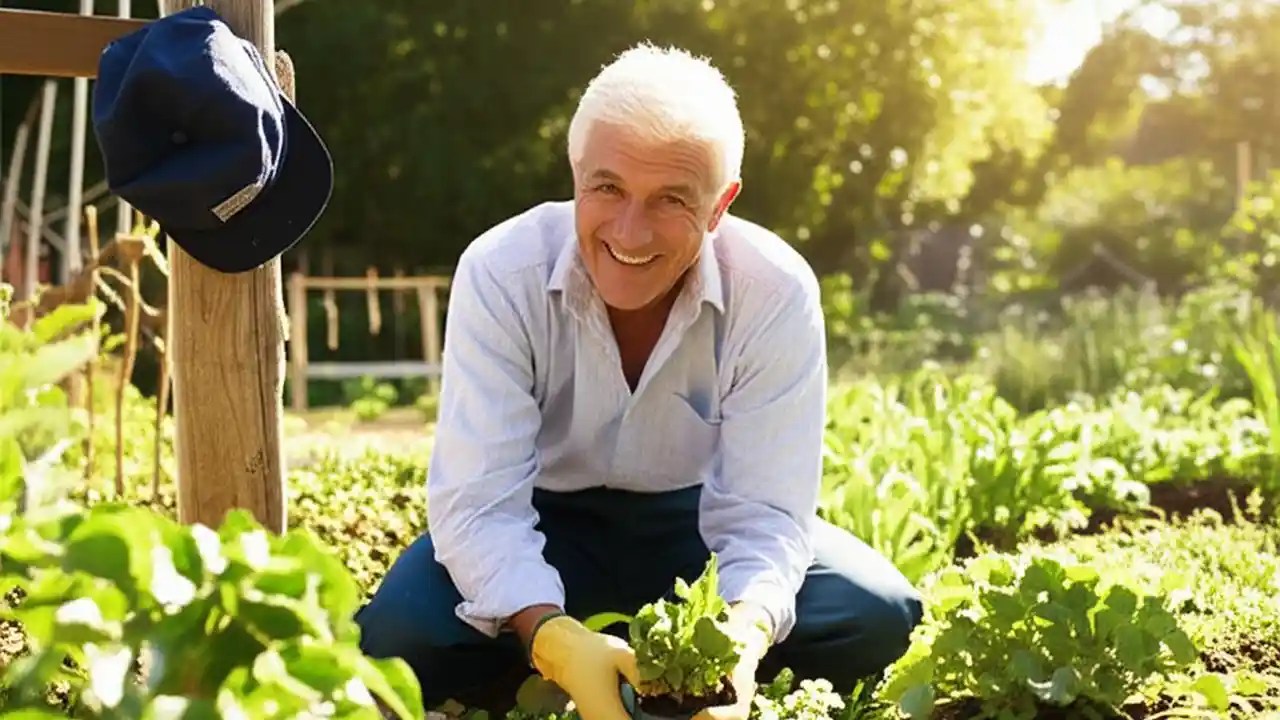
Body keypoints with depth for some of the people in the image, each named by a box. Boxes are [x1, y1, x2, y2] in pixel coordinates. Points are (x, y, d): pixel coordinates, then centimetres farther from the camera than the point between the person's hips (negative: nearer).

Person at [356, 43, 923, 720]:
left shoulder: (777, 293, -23)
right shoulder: (500, 273, -25)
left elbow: (762, 510, -24)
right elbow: (480, 503, -29)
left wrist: (742, 635, -47)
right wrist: (558, 639, -49)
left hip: (696, 520, 1)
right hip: (547, 523, -1)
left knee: (877, 614, -22)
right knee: (397, 635, -29)